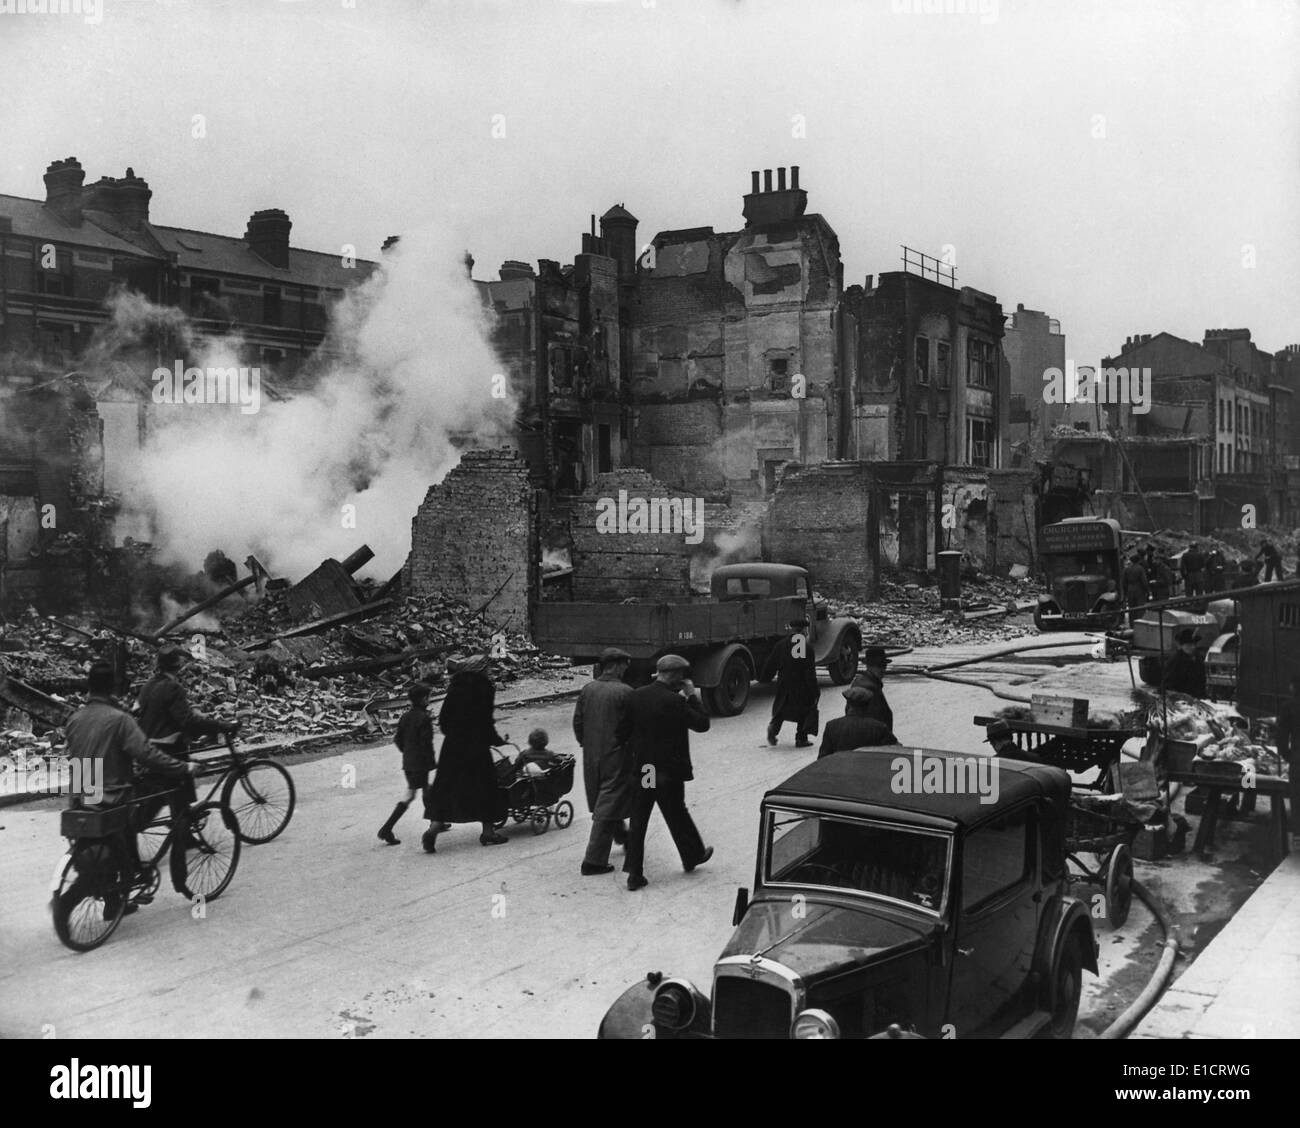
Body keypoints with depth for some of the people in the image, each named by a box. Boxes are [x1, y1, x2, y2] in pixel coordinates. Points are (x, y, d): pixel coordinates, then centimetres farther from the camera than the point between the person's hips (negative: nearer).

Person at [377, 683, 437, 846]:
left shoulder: (405, 716, 6)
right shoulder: (424, 718, -16)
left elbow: (398, 739, 10)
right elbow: (426, 743, -18)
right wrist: (432, 761, -10)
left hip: (407, 762, 9)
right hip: (421, 763, -9)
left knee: (426, 790, 20)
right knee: (409, 795, -2)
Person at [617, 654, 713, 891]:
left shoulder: (636, 696, 0)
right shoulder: (674, 701, -18)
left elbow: (622, 732, 3)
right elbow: (702, 724, -11)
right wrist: (693, 695, -4)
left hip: (640, 770, 4)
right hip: (668, 771, -4)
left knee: (637, 821, 7)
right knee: (677, 814, 15)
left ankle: (634, 874, 6)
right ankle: (692, 856, 37)